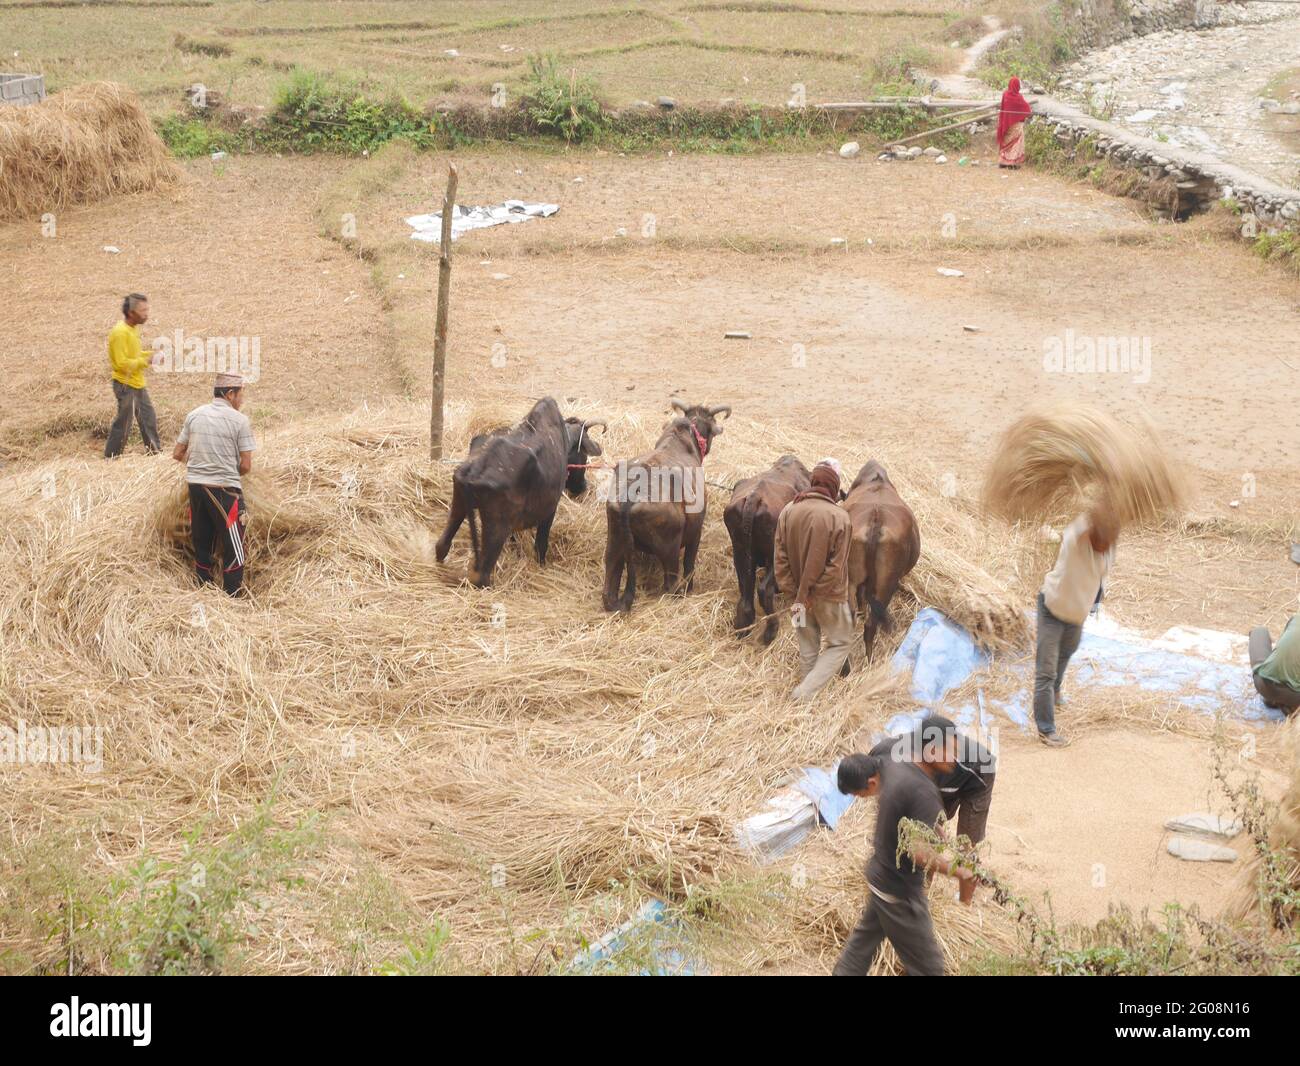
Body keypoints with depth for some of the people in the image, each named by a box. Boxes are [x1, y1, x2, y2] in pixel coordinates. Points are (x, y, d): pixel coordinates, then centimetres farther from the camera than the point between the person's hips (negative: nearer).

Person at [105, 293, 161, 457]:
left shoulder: (133, 328, 7)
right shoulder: (120, 332, -21)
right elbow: (122, 363, -24)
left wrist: (149, 354, 4)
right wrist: (144, 361, -20)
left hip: (137, 383, 9)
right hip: (125, 384, -9)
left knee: (149, 418, 15)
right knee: (123, 422, -3)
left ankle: (155, 452, 25)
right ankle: (110, 457, 8)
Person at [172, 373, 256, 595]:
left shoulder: (194, 415, 5)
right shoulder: (239, 420, -9)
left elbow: (177, 454, 9)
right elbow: (246, 466, -8)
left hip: (195, 485, 6)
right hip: (224, 489, -5)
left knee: (201, 546, 15)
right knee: (234, 551, 3)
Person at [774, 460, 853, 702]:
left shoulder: (788, 511, -6)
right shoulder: (839, 517, -19)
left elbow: (781, 557, -5)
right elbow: (835, 567, -19)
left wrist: (793, 592, -1)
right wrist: (810, 596, -13)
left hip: (800, 592, 5)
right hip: (829, 594, -5)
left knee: (808, 645, 20)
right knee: (840, 643, 12)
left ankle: (806, 694, 30)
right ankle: (805, 692, -1)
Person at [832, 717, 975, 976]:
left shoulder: (893, 765, -4)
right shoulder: (923, 791, -30)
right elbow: (919, 852, -39)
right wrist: (958, 872, -46)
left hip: (879, 877, 9)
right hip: (900, 892, -9)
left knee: (863, 941, 26)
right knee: (928, 967, 3)